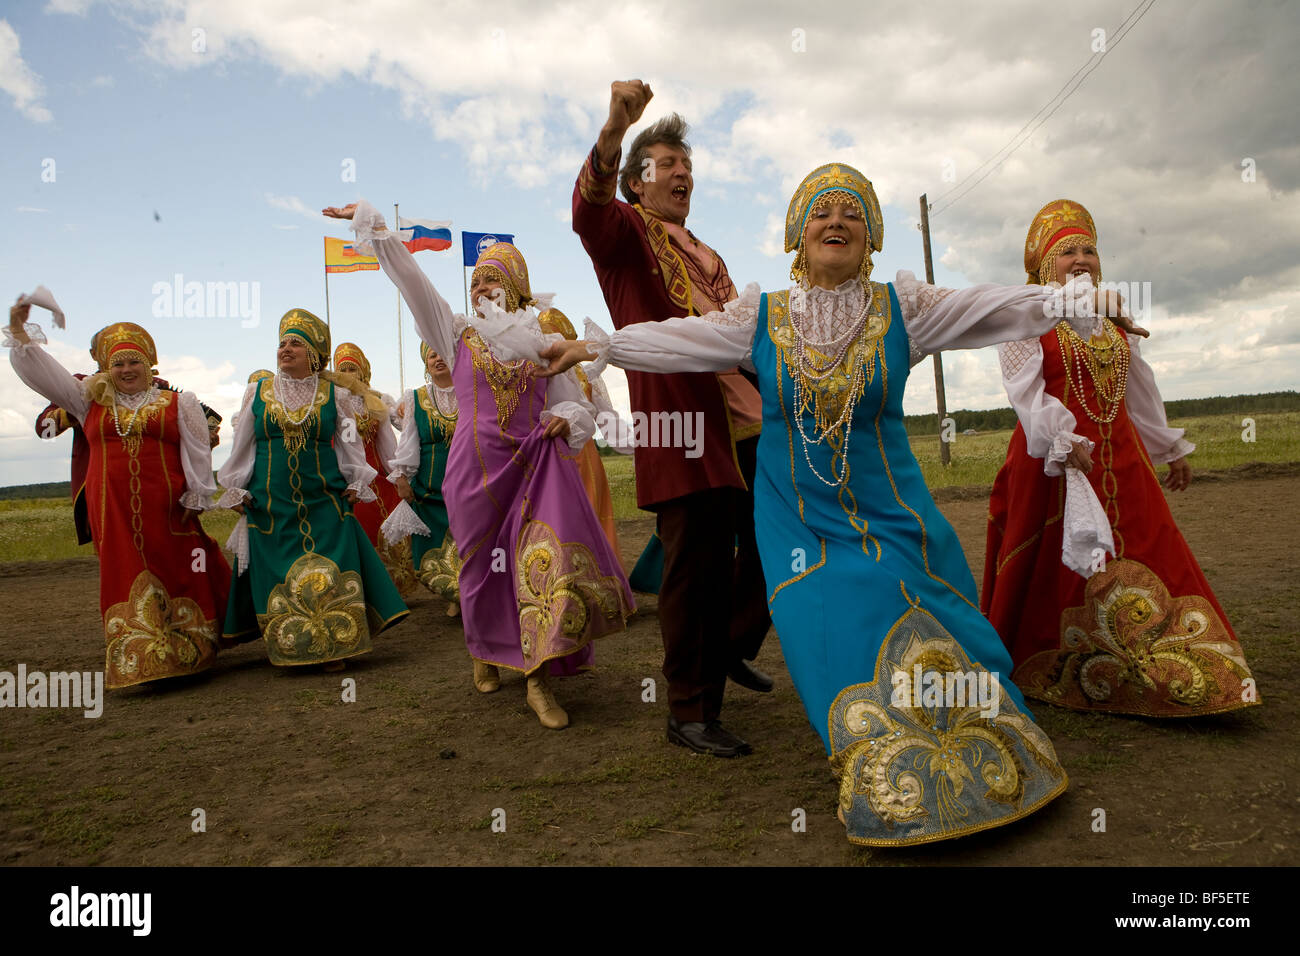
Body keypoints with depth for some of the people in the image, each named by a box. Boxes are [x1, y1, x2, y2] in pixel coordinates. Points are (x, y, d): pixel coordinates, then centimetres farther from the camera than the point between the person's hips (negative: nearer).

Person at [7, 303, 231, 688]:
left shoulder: (177, 404, 6)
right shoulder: (90, 400, 13)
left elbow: (197, 455, 4)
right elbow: (44, 372, 11)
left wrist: (196, 498, -1)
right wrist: (20, 332, 0)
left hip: (166, 510, -2)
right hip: (113, 511, 2)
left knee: (178, 578, 3)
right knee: (127, 581, 2)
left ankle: (187, 654, 15)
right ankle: (138, 662, 8)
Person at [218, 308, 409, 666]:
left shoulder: (334, 394, 4)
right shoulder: (258, 391, 7)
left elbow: (350, 441, 10)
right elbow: (241, 444, 11)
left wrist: (355, 483, 2)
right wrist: (236, 490, 8)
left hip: (323, 500, -1)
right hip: (270, 501, 1)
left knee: (328, 574, -4)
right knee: (277, 576, 3)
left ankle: (333, 648, 5)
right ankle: (285, 649, 16)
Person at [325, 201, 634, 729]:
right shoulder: (459, 335, 9)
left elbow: (574, 404, 12)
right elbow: (409, 277, 5)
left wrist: (564, 419, -10)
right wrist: (373, 224, 2)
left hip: (536, 466, 0)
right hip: (478, 467, 0)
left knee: (546, 562, -12)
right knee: (487, 567, 10)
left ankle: (538, 680, -4)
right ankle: (486, 651, 37)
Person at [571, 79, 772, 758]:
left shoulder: (707, 257, 29)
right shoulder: (626, 232, 4)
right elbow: (589, 207, -20)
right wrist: (615, 129, -38)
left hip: (747, 422, 8)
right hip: (680, 422, -8)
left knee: (771, 543, 13)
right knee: (697, 566, -7)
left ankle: (731, 648, 37)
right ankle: (691, 710, 5)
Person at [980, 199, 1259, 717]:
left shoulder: (1112, 320, 18)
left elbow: (1140, 391, 24)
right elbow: (1026, 389, -14)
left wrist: (1170, 449, 25)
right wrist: (1064, 442, -26)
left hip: (1121, 457, 6)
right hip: (1053, 456, -6)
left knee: (1146, 555, 3)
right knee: (1055, 567, -1)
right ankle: (1031, 670, 14)